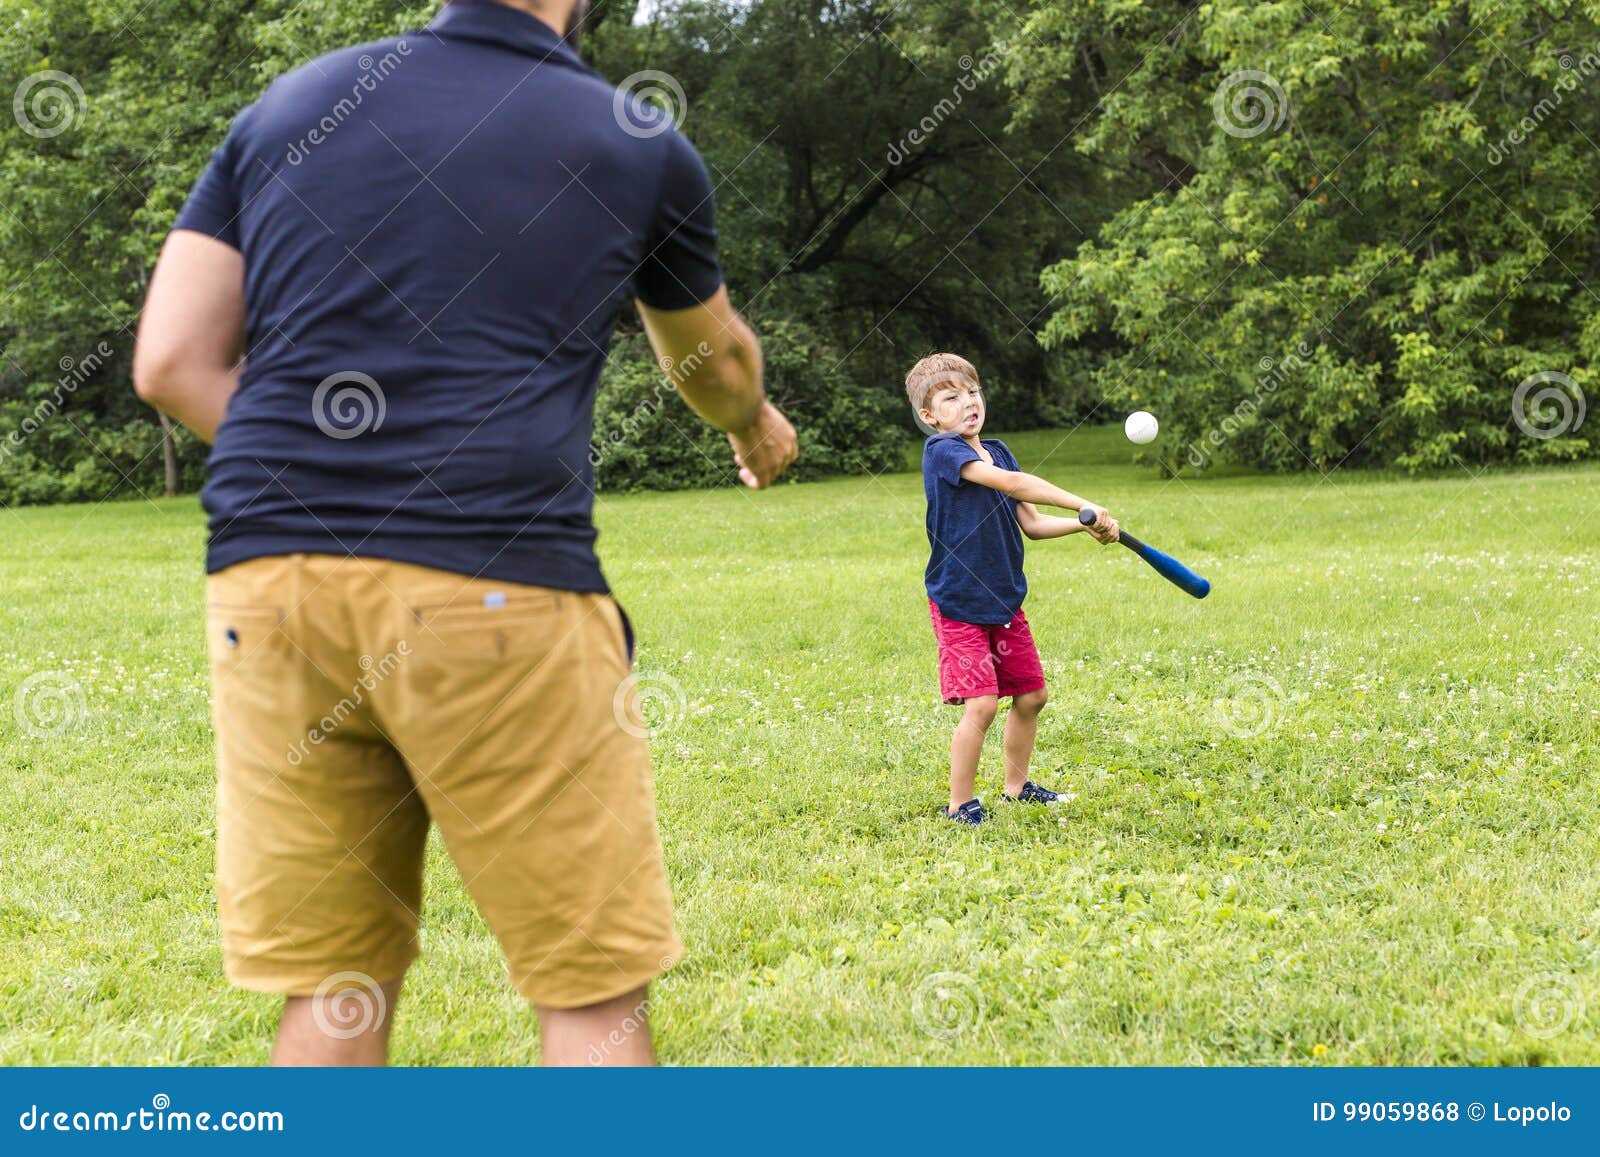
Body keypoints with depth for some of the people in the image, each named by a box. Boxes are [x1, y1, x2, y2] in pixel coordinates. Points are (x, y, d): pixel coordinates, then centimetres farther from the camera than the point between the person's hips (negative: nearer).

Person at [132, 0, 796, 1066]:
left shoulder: (287, 108, 15)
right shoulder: (639, 149, 8)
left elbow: (171, 364, 8)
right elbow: (715, 359, 27)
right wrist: (757, 427, 49)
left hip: (270, 582, 4)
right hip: (497, 595, -4)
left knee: (334, 996, 12)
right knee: (594, 992, 5)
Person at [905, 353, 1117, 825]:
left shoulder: (998, 451, 8)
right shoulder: (941, 450, -17)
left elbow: (1032, 524, 9)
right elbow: (1010, 482, -30)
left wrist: (1084, 525, -8)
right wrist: (1085, 506, -32)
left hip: (1005, 601, 8)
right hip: (959, 604, -8)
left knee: (1031, 695, 15)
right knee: (981, 704, -14)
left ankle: (1016, 786, 34)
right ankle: (960, 804, 1)